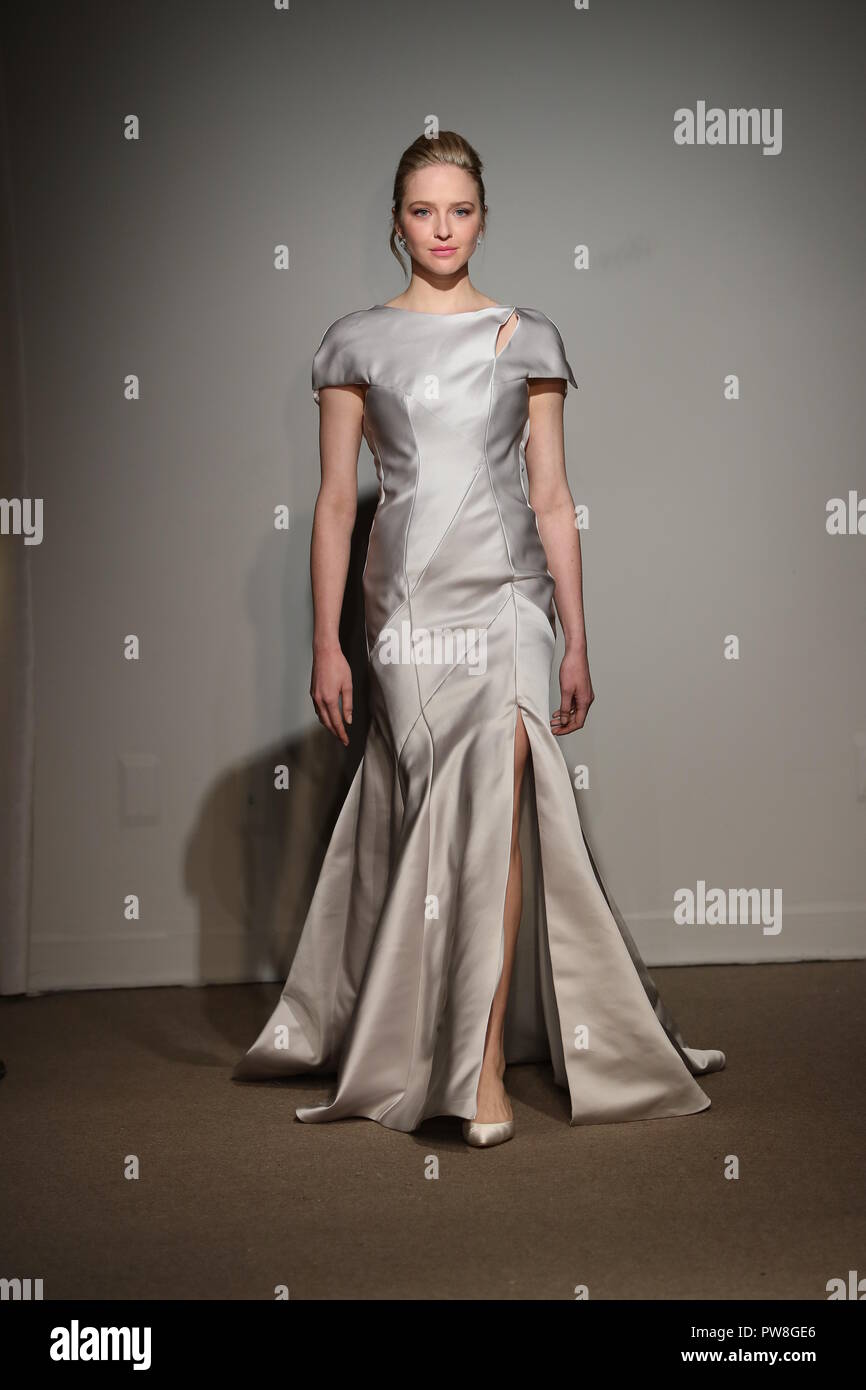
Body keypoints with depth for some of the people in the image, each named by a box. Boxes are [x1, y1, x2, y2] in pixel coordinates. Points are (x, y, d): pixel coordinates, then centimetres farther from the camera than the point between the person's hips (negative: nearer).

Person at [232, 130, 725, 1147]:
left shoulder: (527, 339, 10)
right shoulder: (357, 342, 8)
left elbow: (551, 499, 9)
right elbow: (336, 500, 7)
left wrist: (577, 641, 5)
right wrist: (326, 644, 2)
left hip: (506, 595, 0)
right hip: (405, 598, 0)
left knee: (497, 801, -15)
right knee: (435, 816, 2)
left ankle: (488, 1061, -13)